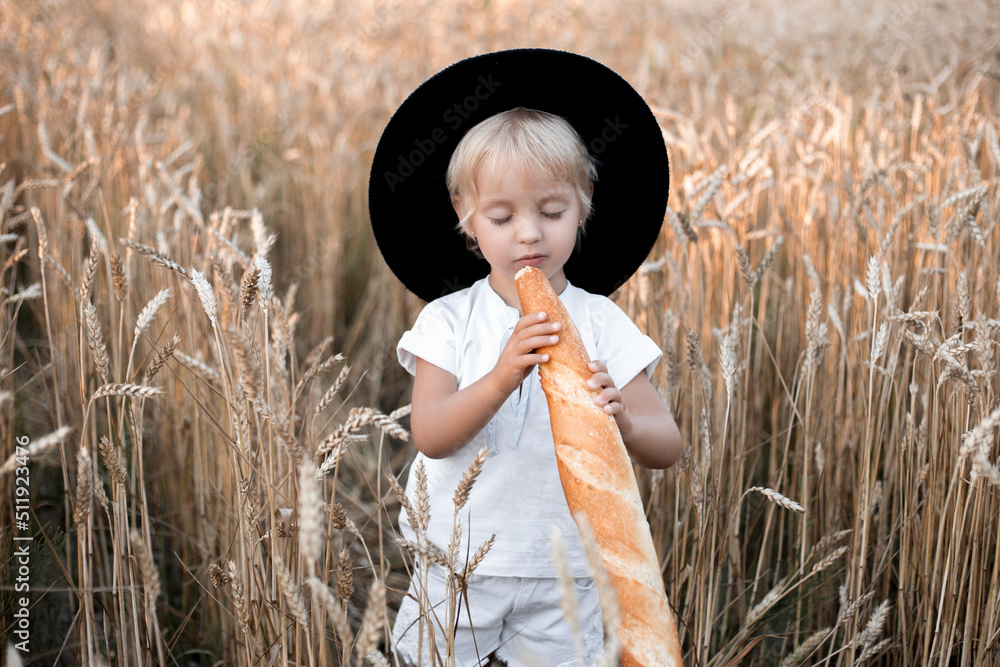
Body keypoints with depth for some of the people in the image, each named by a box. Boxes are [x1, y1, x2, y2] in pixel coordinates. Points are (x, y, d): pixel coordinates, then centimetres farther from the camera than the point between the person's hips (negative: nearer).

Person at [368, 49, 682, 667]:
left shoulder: (600, 322, -4)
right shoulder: (449, 319, -6)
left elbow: (668, 447, -7)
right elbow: (429, 436, -18)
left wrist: (621, 418, -30)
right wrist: (501, 377, -34)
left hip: (563, 579, 0)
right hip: (457, 566, 0)